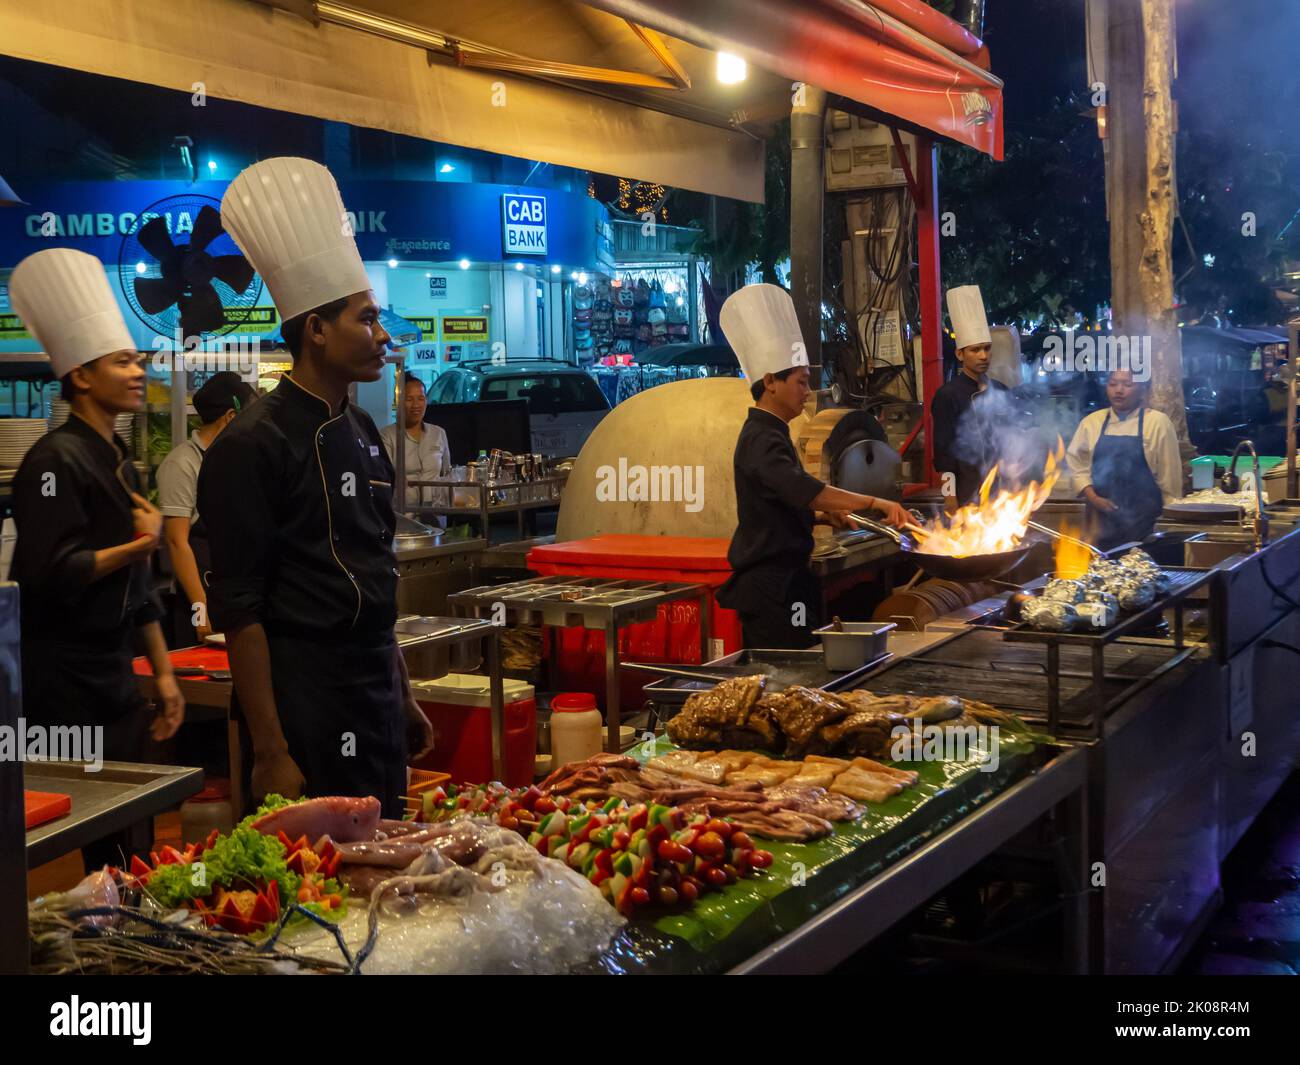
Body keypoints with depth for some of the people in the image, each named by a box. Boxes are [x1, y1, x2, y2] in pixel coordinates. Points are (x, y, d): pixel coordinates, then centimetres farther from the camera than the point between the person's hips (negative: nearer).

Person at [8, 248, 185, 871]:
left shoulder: (119, 463, 14)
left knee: (133, 843, 12)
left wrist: (164, 675, 15)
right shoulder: (56, 461, -14)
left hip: (113, 679, 9)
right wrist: (142, 543, -14)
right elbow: (53, 575, -23)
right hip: (63, 685, -8)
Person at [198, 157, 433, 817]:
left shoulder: (362, 433, 11)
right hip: (303, 705, -8)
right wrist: (270, 753, -18)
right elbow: (238, 608, -16)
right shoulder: (255, 445, -14)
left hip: (377, 700, 8)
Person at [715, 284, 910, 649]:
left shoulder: (767, 434, 16)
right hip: (773, 586, -11)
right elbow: (804, 490, -34)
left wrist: (829, 509, 21)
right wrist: (875, 503, -39)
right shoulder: (762, 440, -18)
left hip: (776, 579, 11)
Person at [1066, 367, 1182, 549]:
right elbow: (1076, 464, 8)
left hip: (1145, 520, -3)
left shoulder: (1157, 423, -3)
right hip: (1103, 519, 3)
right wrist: (1093, 498, -5)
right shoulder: (1092, 422, 6)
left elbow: (1169, 475, -2)